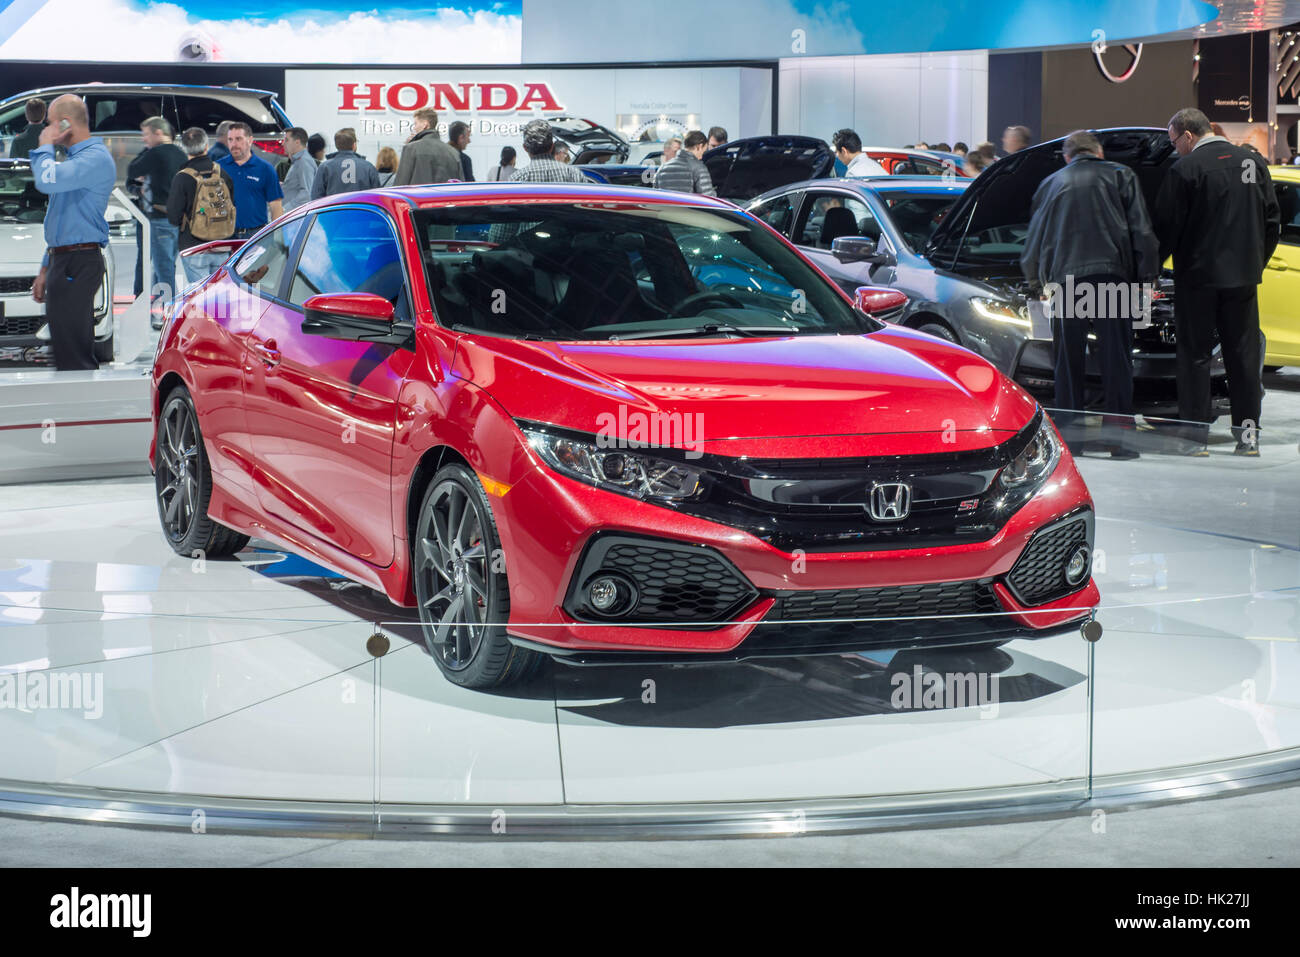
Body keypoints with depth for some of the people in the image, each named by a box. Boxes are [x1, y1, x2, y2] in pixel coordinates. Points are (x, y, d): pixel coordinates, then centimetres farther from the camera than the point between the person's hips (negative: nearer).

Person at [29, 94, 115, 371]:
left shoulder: (96, 158, -12)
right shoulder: (75, 158, 21)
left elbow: (46, 180, -29)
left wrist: (45, 145, -10)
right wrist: (46, 269, 26)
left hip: (79, 264, -10)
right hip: (64, 260, 10)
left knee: (73, 354, -12)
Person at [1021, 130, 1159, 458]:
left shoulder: (1051, 184, 22)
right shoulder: (1121, 176, 16)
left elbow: (1034, 238, 27)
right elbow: (1141, 231, 7)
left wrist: (1036, 277, 43)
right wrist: (1147, 274, 10)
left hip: (1064, 275, 2)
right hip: (1111, 271, -2)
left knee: (1069, 359, 8)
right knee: (1116, 357, 0)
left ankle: (1068, 433, 7)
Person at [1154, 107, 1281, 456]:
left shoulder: (1184, 170, -11)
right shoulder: (1254, 163, 7)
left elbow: (1166, 228, -9)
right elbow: (1272, 221, 12)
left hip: (1198, 276, -5)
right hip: (1243, 276, 5)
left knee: (1194, 355, 3)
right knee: (1244, 354, 10)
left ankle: (1196, 433, 3)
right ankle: (1248, 433, 10)